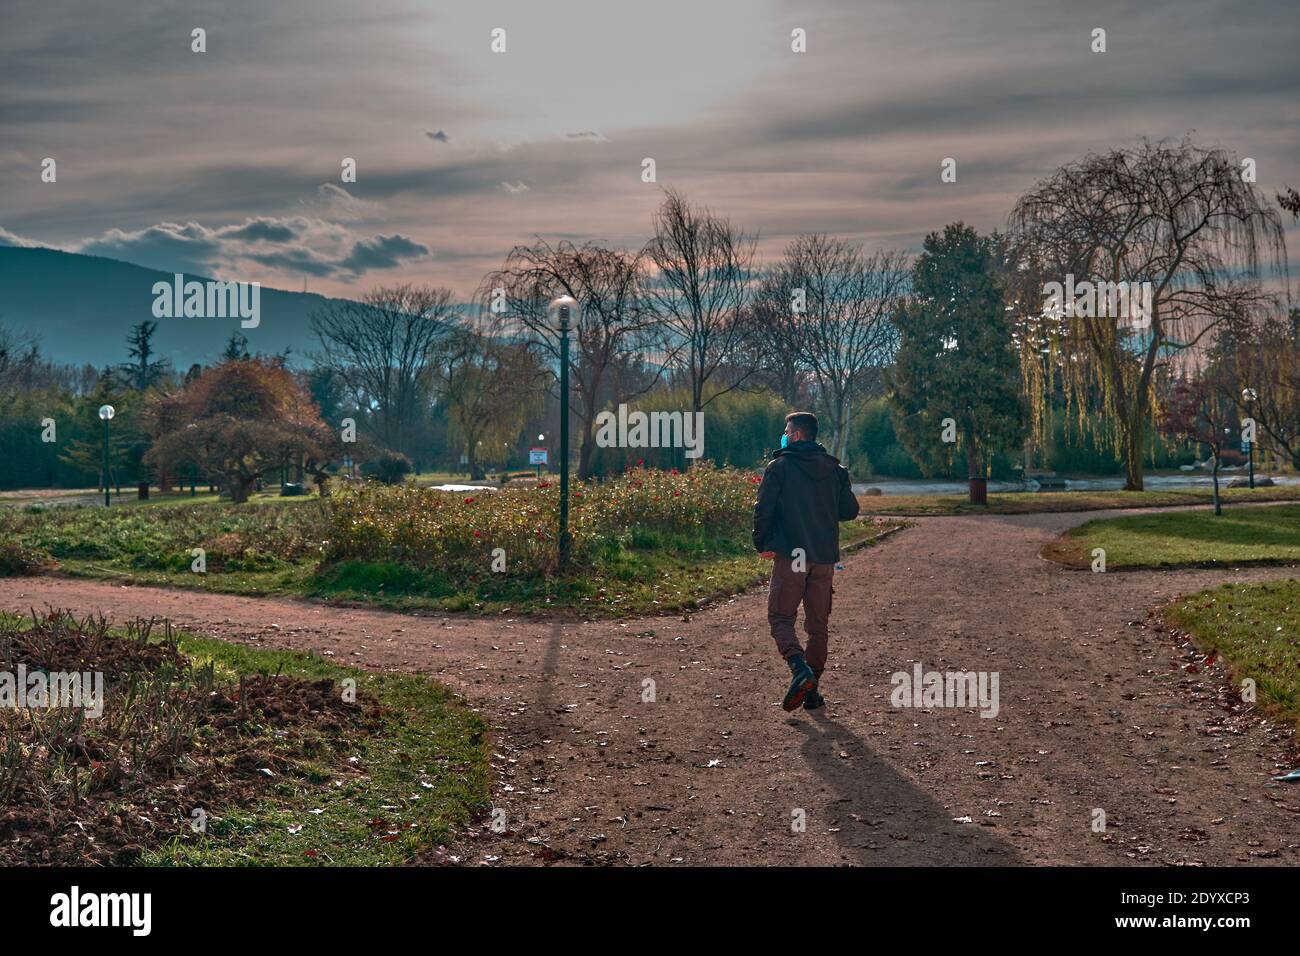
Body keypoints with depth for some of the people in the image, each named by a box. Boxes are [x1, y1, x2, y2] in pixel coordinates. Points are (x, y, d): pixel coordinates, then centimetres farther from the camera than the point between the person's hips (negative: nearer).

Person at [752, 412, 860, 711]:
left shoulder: (779, 466, -5)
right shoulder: (835, 469, 8)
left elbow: (763, 509, -9)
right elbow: (850, 510, 11)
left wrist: (762, 544, 4)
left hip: (790, 556, -4)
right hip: (825, 558, 4)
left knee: (780, 618, 3)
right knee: (818, 625, 12)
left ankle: (800, 669, -21)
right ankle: (812, 690, 13)